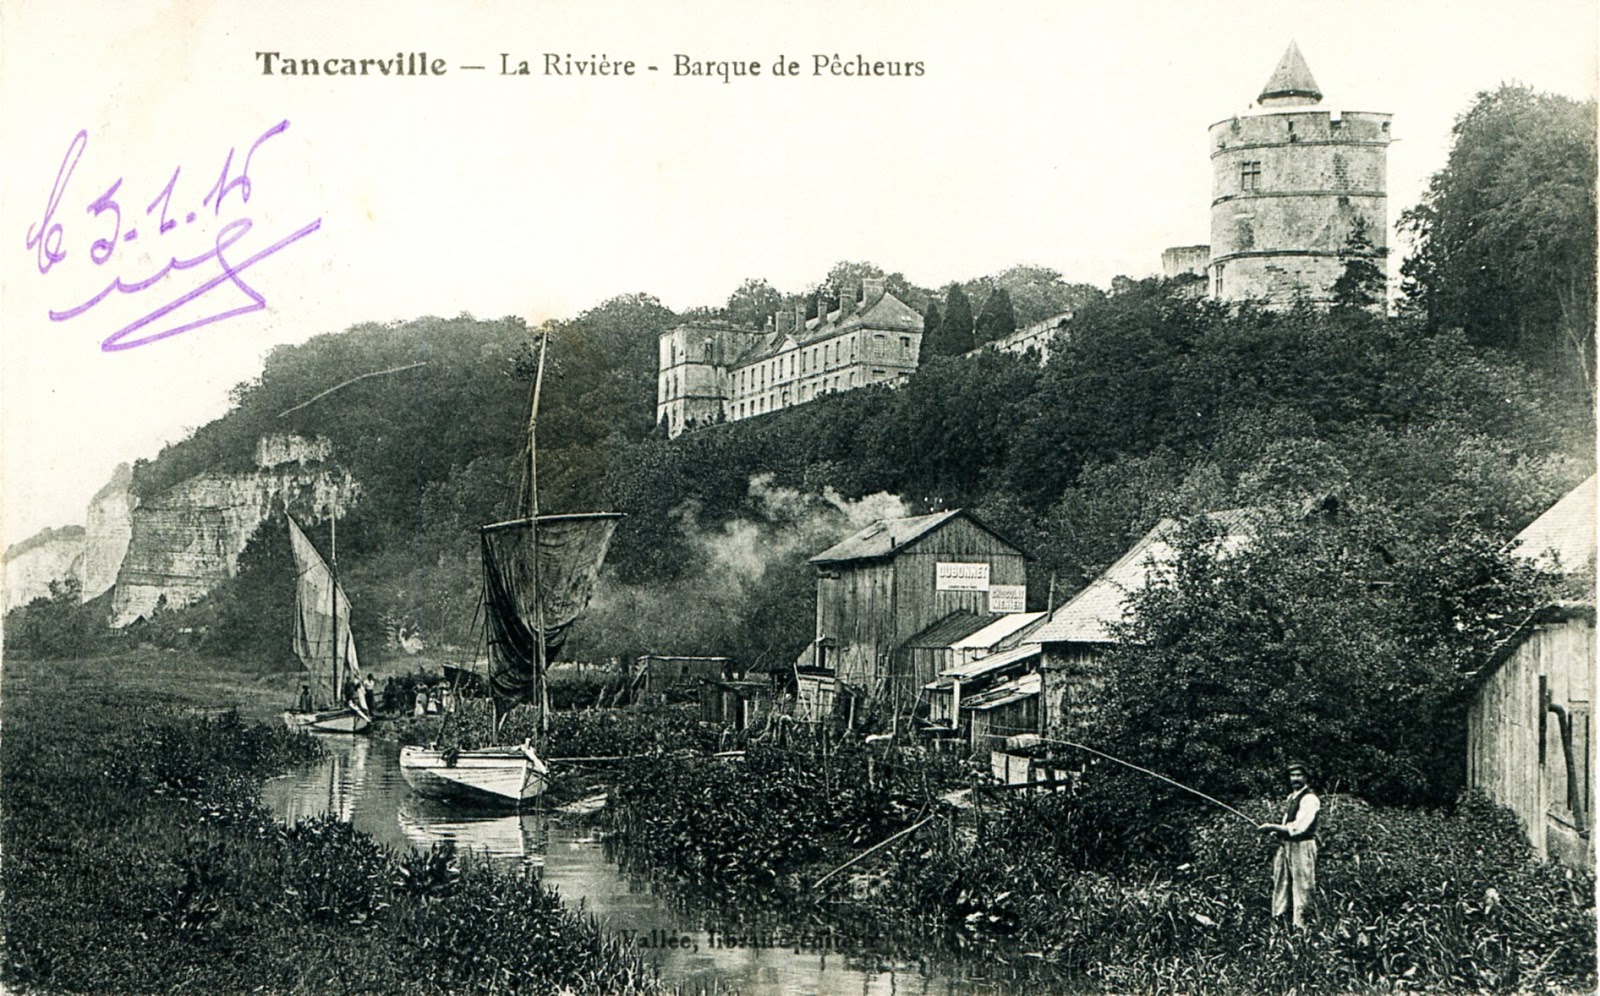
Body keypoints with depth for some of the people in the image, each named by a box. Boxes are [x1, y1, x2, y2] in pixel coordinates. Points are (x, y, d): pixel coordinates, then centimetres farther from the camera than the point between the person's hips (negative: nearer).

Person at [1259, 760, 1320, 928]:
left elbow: (1298, 827, -20)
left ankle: (1299, 925, -5)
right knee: (1281, 887, 10)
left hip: (1301, 847, -9)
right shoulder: (1291, 797, 17)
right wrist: (1276, 832, 4)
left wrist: (1272, 827, -15)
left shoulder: (1309, 799, -11)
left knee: (1301, 889, -6)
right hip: (1285, 846, 9)